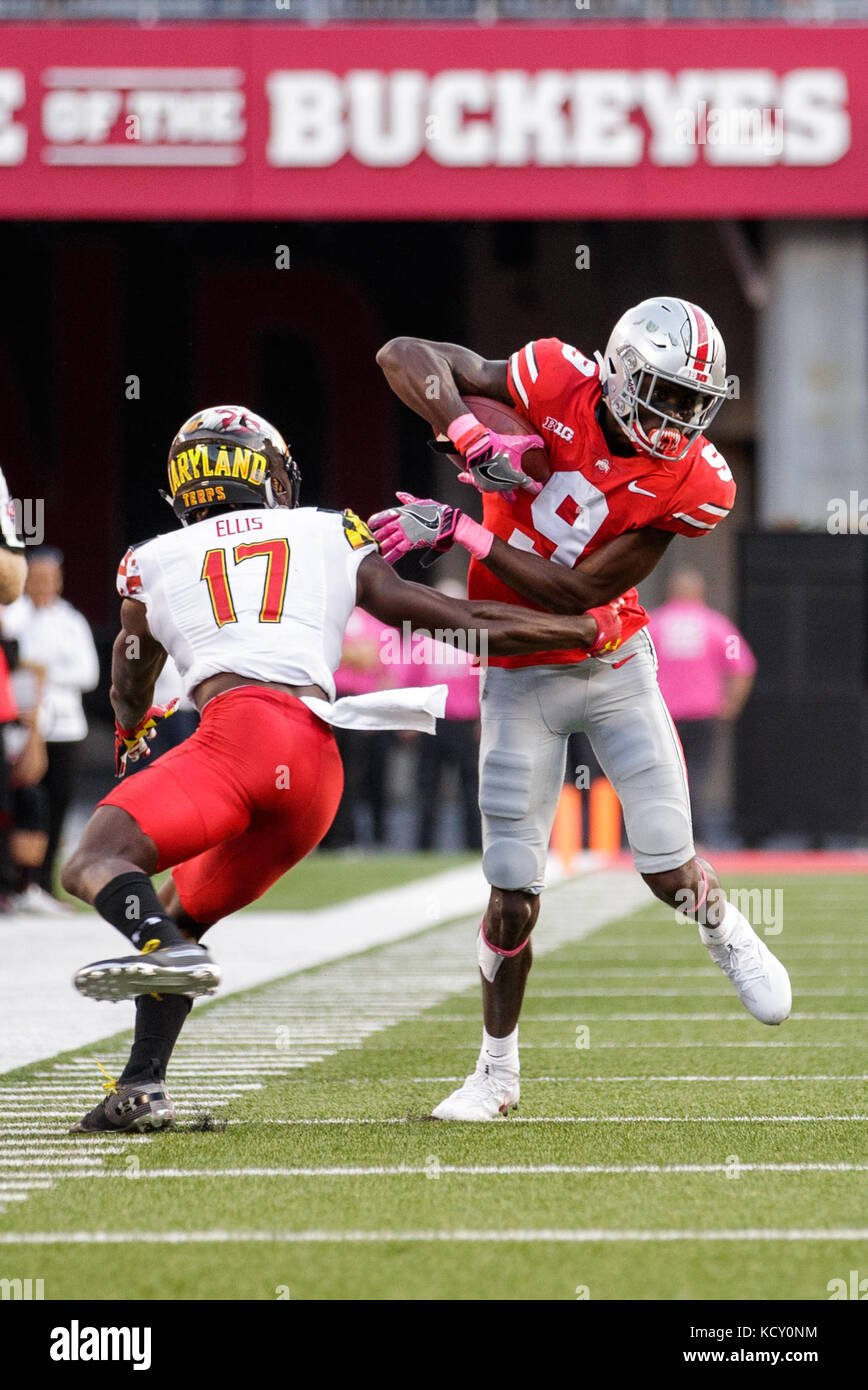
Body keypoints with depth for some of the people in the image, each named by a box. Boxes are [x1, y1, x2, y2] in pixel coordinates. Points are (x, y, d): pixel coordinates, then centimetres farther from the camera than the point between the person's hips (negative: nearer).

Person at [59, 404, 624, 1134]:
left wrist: (132, 728, 66)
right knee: (182, 912, 20)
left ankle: (166, 949, -48)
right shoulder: (332, 539, 26)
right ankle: (142, 1087, 8)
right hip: (321, 766, 4)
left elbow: (130, 696, 42)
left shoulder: (153, 563, 23)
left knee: (95, 865, -16)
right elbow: (461, 621, 23)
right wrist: (591, 629, 34)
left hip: (240, 727, -4)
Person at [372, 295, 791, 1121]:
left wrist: (458, 531, -25)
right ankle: (497, 1069, 16)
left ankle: (726, 934, 37)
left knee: (669, 871, 0)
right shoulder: (557, 385, -17)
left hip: (616, 670, 1)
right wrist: (470, 436, -31)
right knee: (514, 893, -2)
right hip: (521, 678, -1)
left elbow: (576, 592, -21)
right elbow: (405, 356, -15)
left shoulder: (691, 484, -17)